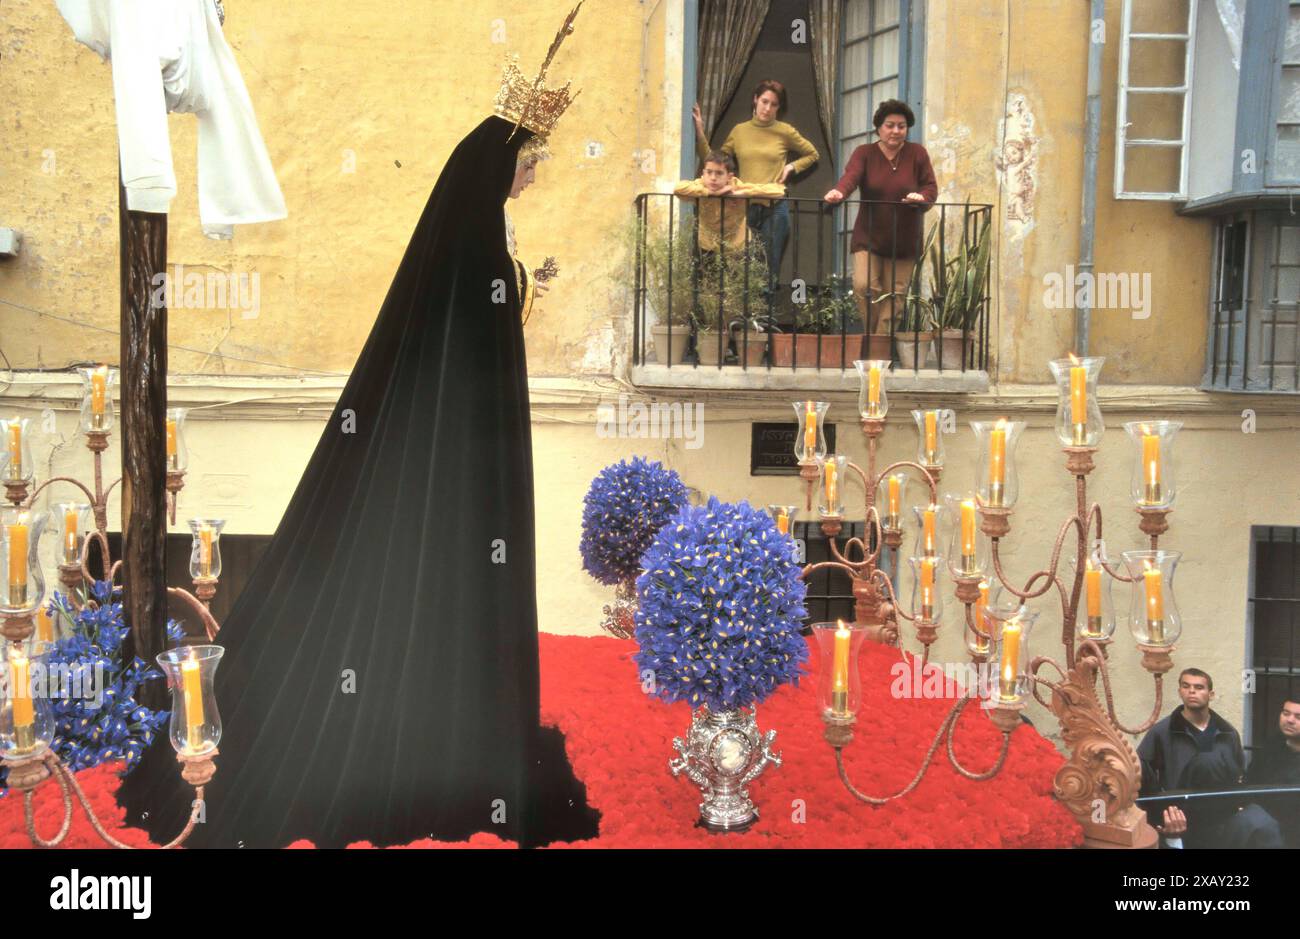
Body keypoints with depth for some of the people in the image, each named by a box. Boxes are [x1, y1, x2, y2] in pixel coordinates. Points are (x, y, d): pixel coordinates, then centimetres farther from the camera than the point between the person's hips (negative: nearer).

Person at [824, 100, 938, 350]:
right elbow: (851, 176, -18)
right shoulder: (864, 153, 1)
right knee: (864, 285, -15)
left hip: (904, 242, 1)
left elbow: (931, 187, 1)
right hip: (869, 237, -1)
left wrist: (921, 196, -23)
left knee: (894, 295, 0)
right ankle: (872, 336, 6)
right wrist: (839, 192, -40)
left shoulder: (917, 154, 3)